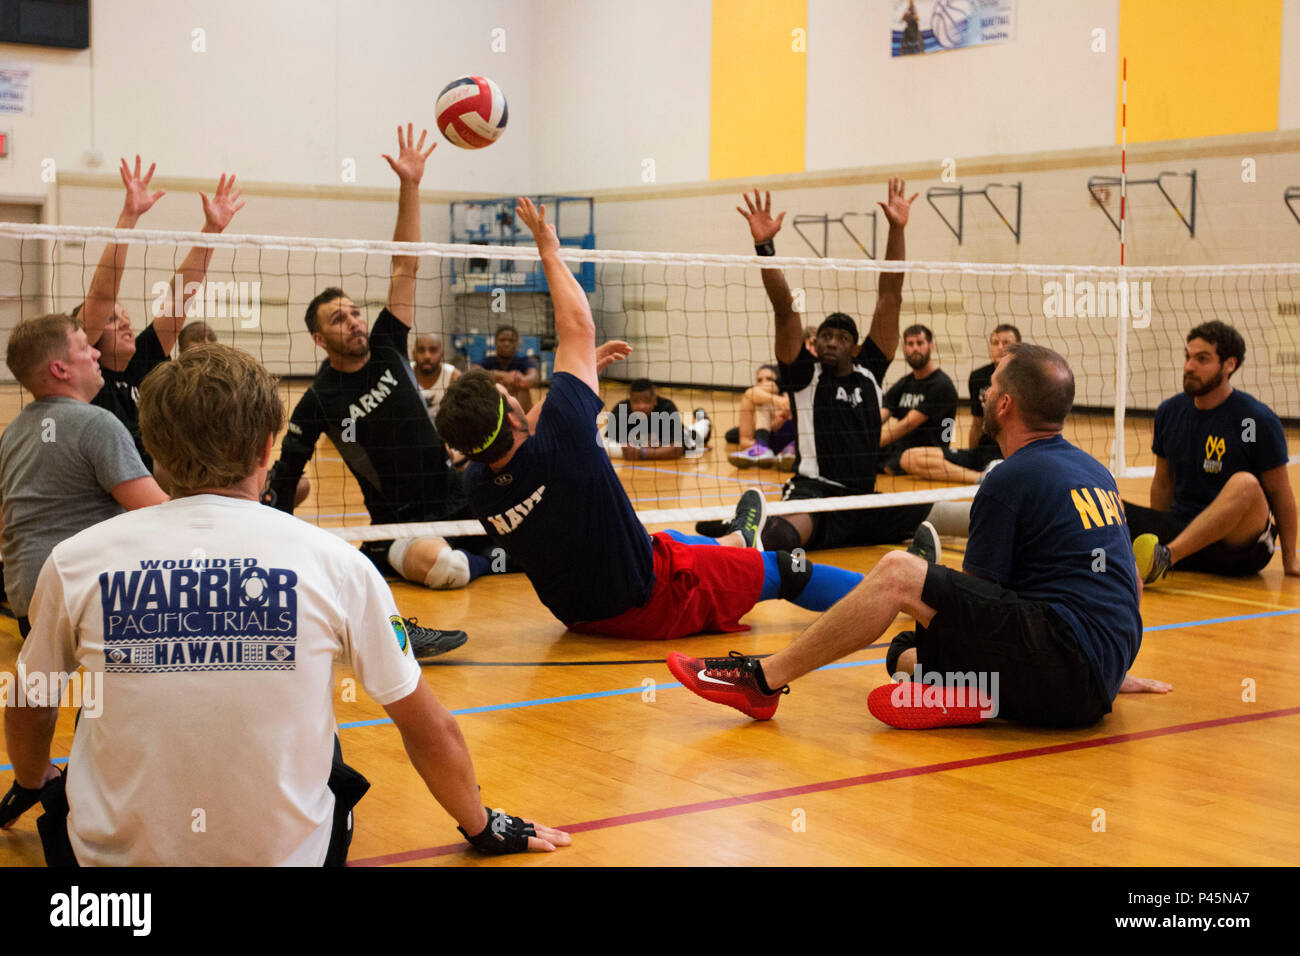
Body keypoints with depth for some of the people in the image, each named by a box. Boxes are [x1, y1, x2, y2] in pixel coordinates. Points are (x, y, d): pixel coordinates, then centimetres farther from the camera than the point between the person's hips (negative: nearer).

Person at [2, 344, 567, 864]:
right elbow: (430, 730, 0)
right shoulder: (333, 562, -9)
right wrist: (482, 827, 19)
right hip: (285, 854, -1)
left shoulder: (74, 563, -6)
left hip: (117, 859, 1)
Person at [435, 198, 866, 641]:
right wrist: (549, 250, -9)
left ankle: (737, 540, 64)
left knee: (670, 541, 36)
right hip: (651, 607, -8)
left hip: (579, 616, 8)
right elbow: (578, 325, -23)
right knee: (784, 570, 12)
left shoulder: (476, 484, -16)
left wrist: (580, 368, 15)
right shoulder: (557, 442, -36)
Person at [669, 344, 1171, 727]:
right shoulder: (1095, 471, 19)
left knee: (898, 572, -10)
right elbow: (1131, 585, 27)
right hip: (1095, 684, 9)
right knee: (910, 655, 17)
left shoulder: (1010, 479, -7)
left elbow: (975, 595, 0)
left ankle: (763, 679, -7)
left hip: (1066, 661, -9)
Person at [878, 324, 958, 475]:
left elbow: (908, 425, -16)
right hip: (897, 451, 7)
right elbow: (877, 419, 5)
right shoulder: (902, 385, 18)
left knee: (887, 469, -36)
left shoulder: (941, 385, -7)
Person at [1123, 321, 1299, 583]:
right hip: (1181, 530, 4)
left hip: (1240, 544, -4)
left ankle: (1167, 555, -48)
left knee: (1245, 485, -36)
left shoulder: (1258, 419, -5)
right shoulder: (1169, 412, 9)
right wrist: (1156, 531, 18)